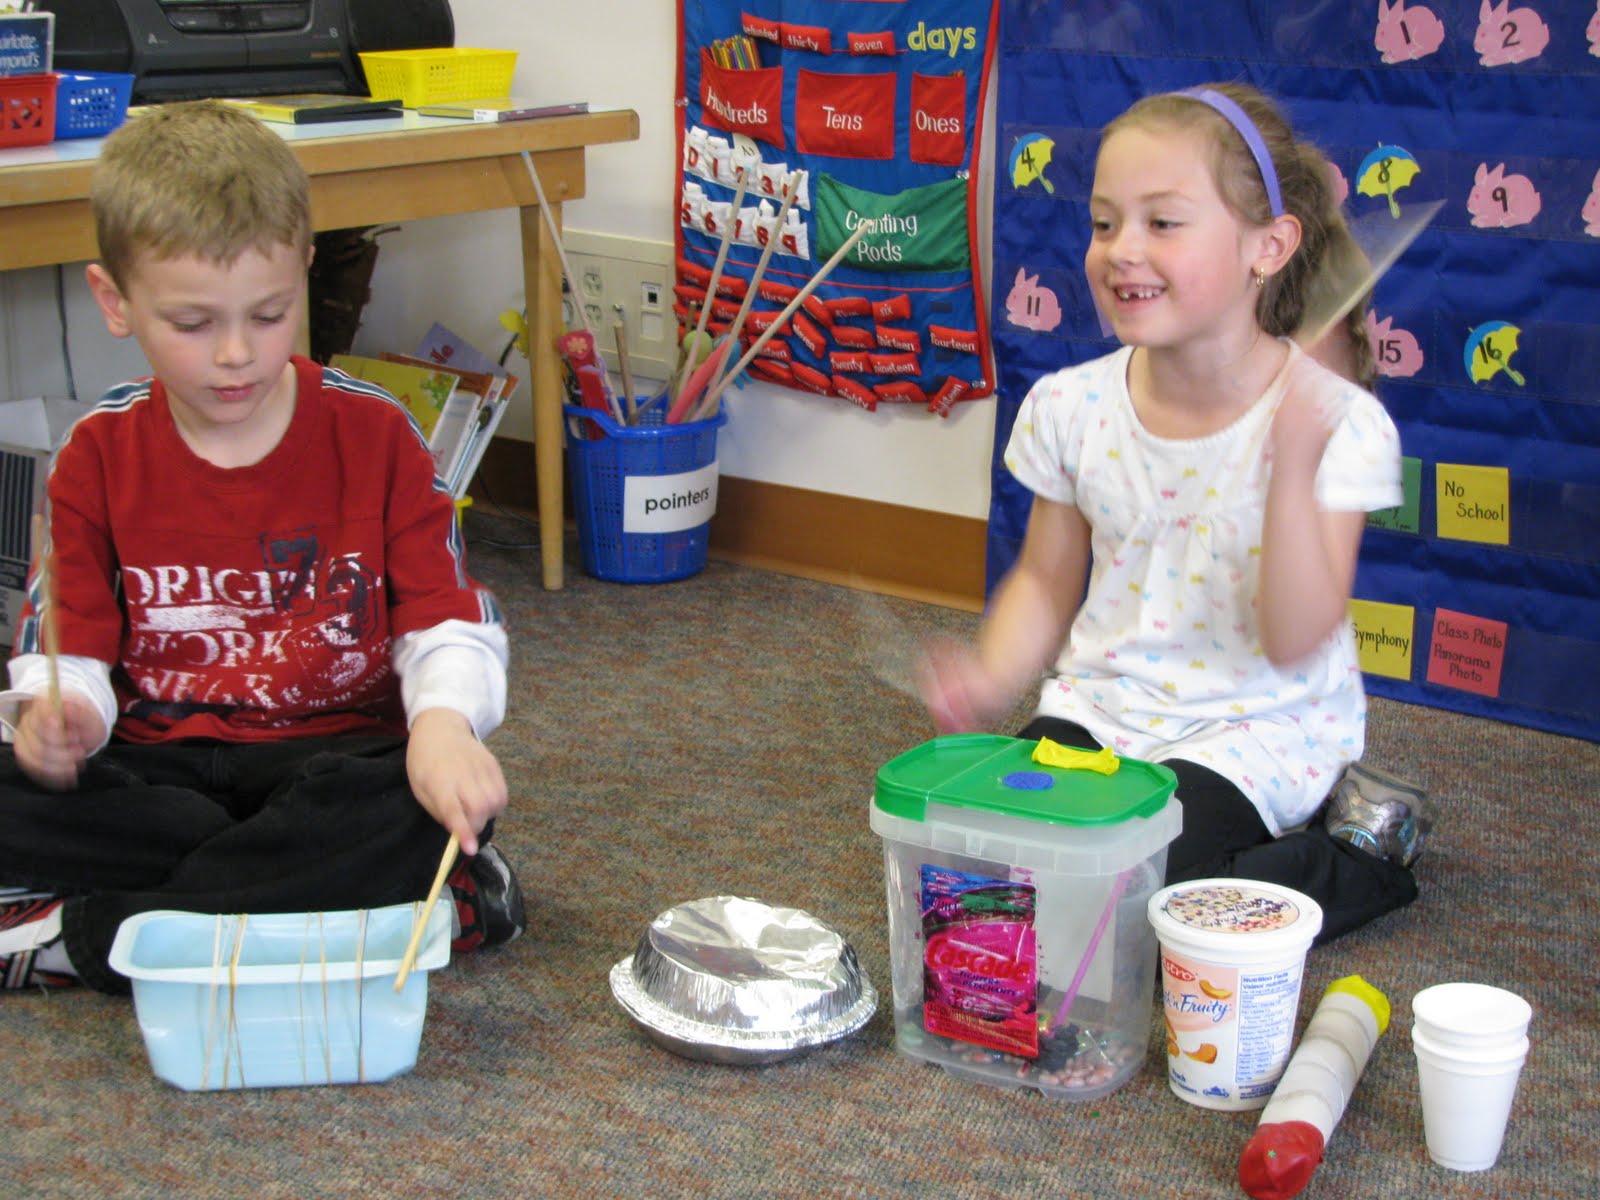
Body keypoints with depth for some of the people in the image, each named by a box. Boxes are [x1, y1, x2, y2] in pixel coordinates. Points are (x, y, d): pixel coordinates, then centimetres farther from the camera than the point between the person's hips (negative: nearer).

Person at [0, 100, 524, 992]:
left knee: (446, 807, -35)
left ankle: (76, 937, -27)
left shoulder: (374, 434, -3)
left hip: (337, 750, -1)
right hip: (159, 767, 1)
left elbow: (449, 621, -6)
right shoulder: (98, 457, 2)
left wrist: (444, 723, -29)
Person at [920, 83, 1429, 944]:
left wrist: (1294, 469, -33)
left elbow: (1294, 644, -20)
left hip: (1255, 735, -4)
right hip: (1101, 708, 4)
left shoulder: (1337, 422, -16)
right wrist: (993, 680, -11)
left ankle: (1361, 846, 1)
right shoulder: (1071, 407, -4)